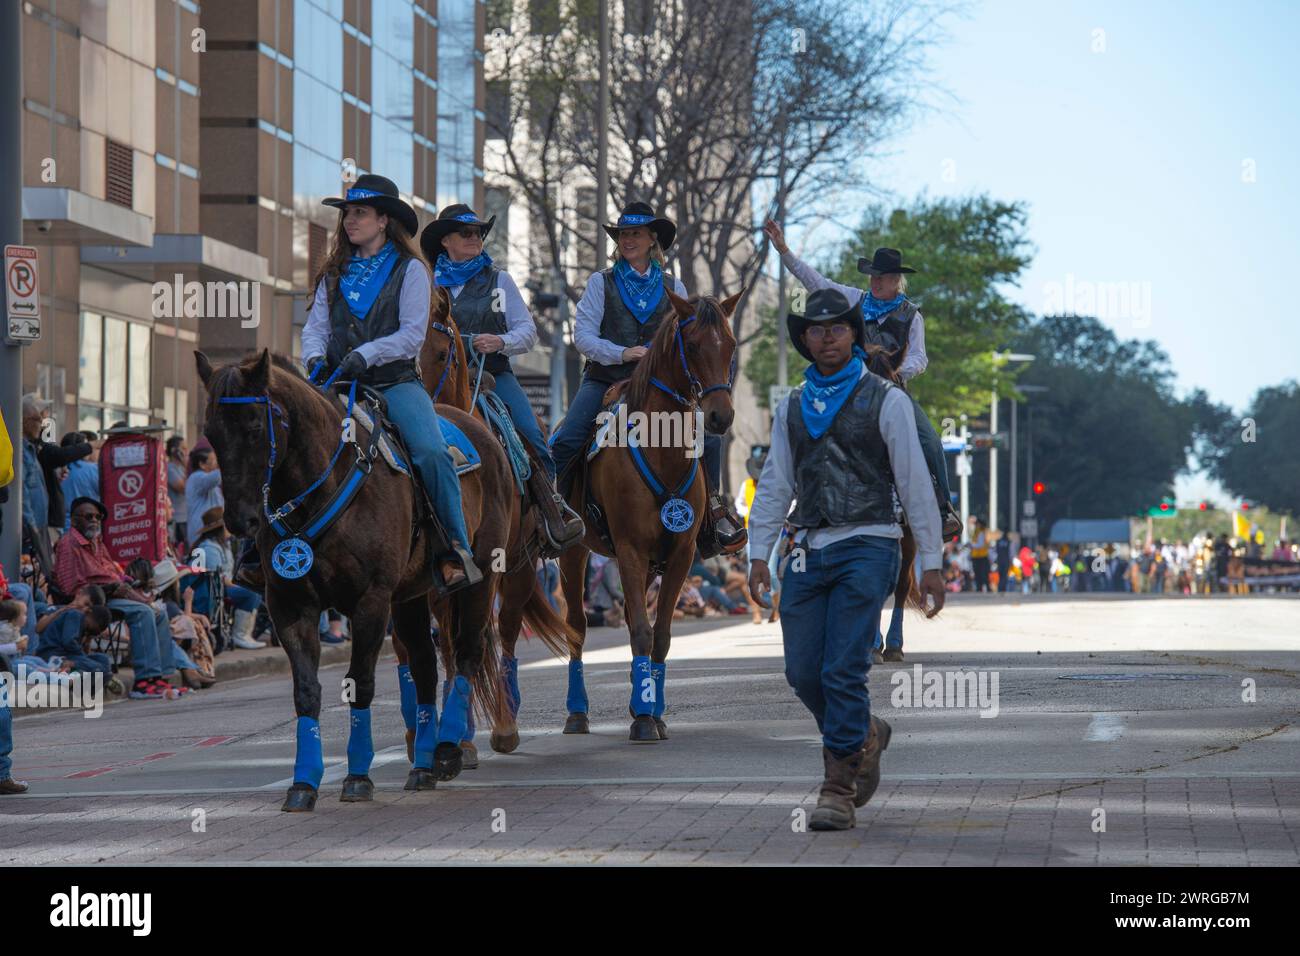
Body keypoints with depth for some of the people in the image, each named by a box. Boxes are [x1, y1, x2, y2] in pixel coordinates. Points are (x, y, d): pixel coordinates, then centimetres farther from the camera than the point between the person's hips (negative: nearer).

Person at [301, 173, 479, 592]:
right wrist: (315, 358, -9)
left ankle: (456, 551, -23)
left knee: (432, 451, -28)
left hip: (395, 381, -4)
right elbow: (315, 327, 14)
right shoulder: (333, 275, 18)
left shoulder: (409, 270, 3)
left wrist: (365, 354, -19)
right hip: (341, 385, 4)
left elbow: (412, 334, -6)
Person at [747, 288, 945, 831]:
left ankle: (839, 789, -5)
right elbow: (775, 486, 14)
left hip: (867, 547, -5)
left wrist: (931, 563, -4)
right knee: (803, 672, 3)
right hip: (809, 552, 5)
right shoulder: (792, 408, 14)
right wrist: (759, 555, 5)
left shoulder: (885, 401, 0)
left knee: (843, 669, -12)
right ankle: (864, 735, 30)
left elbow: (915, 484, -1)